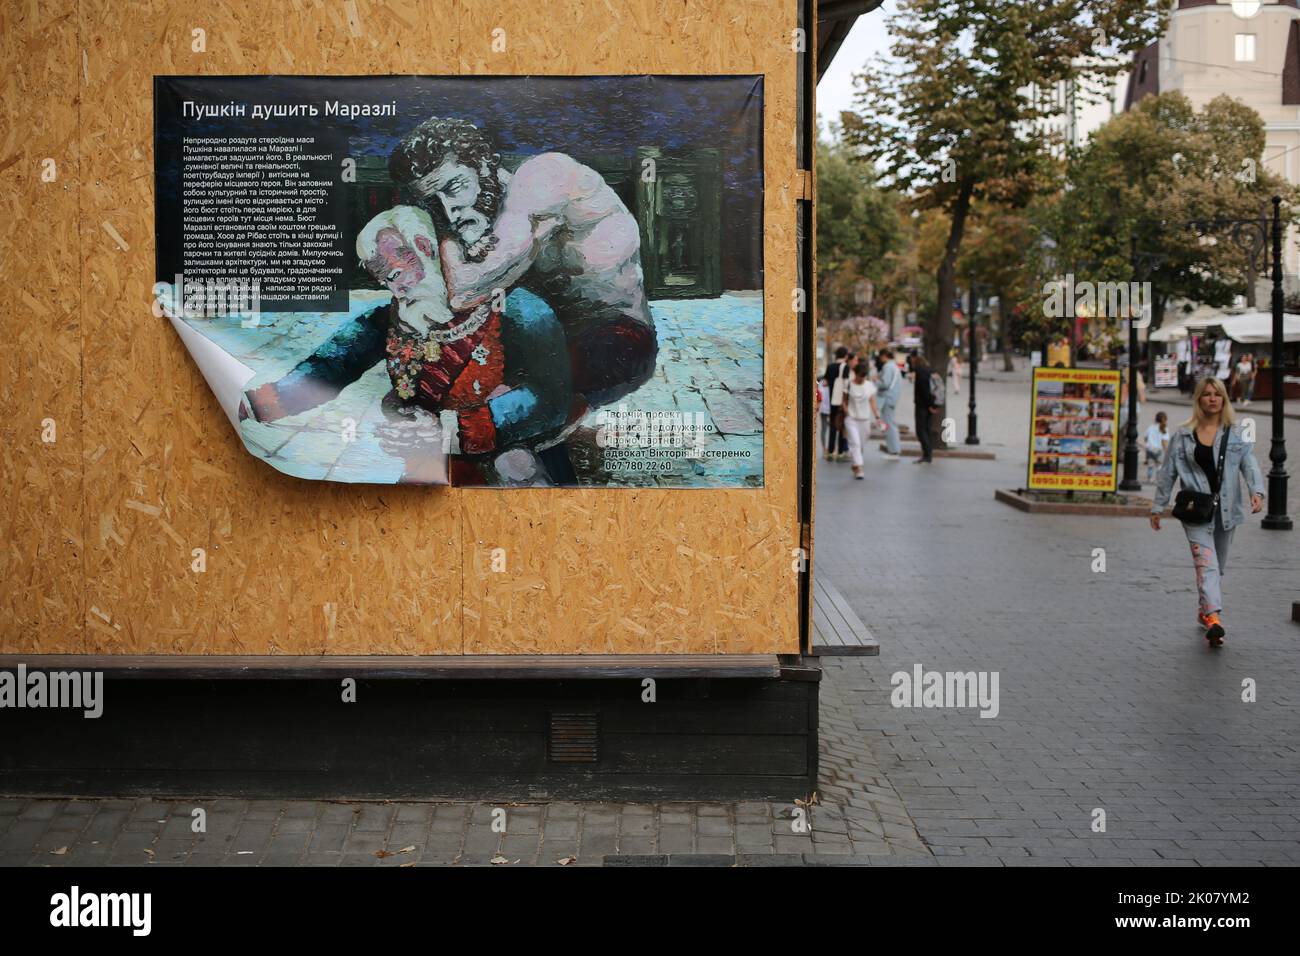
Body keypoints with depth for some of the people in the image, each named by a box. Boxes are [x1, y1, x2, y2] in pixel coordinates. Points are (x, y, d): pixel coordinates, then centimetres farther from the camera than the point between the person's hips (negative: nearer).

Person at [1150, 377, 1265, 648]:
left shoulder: (1236, 434, 6)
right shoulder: (1183, 435, 3)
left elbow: (1250, 464, -5)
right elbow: (1168, 472, 8)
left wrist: (1257, 491, -23)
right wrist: (1158, 506, 9)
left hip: (1225, 509, 3)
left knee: (1218, 566, 13)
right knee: (1206, 563, -17)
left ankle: (1205, 611, 30)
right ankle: (1214, 617, -29)